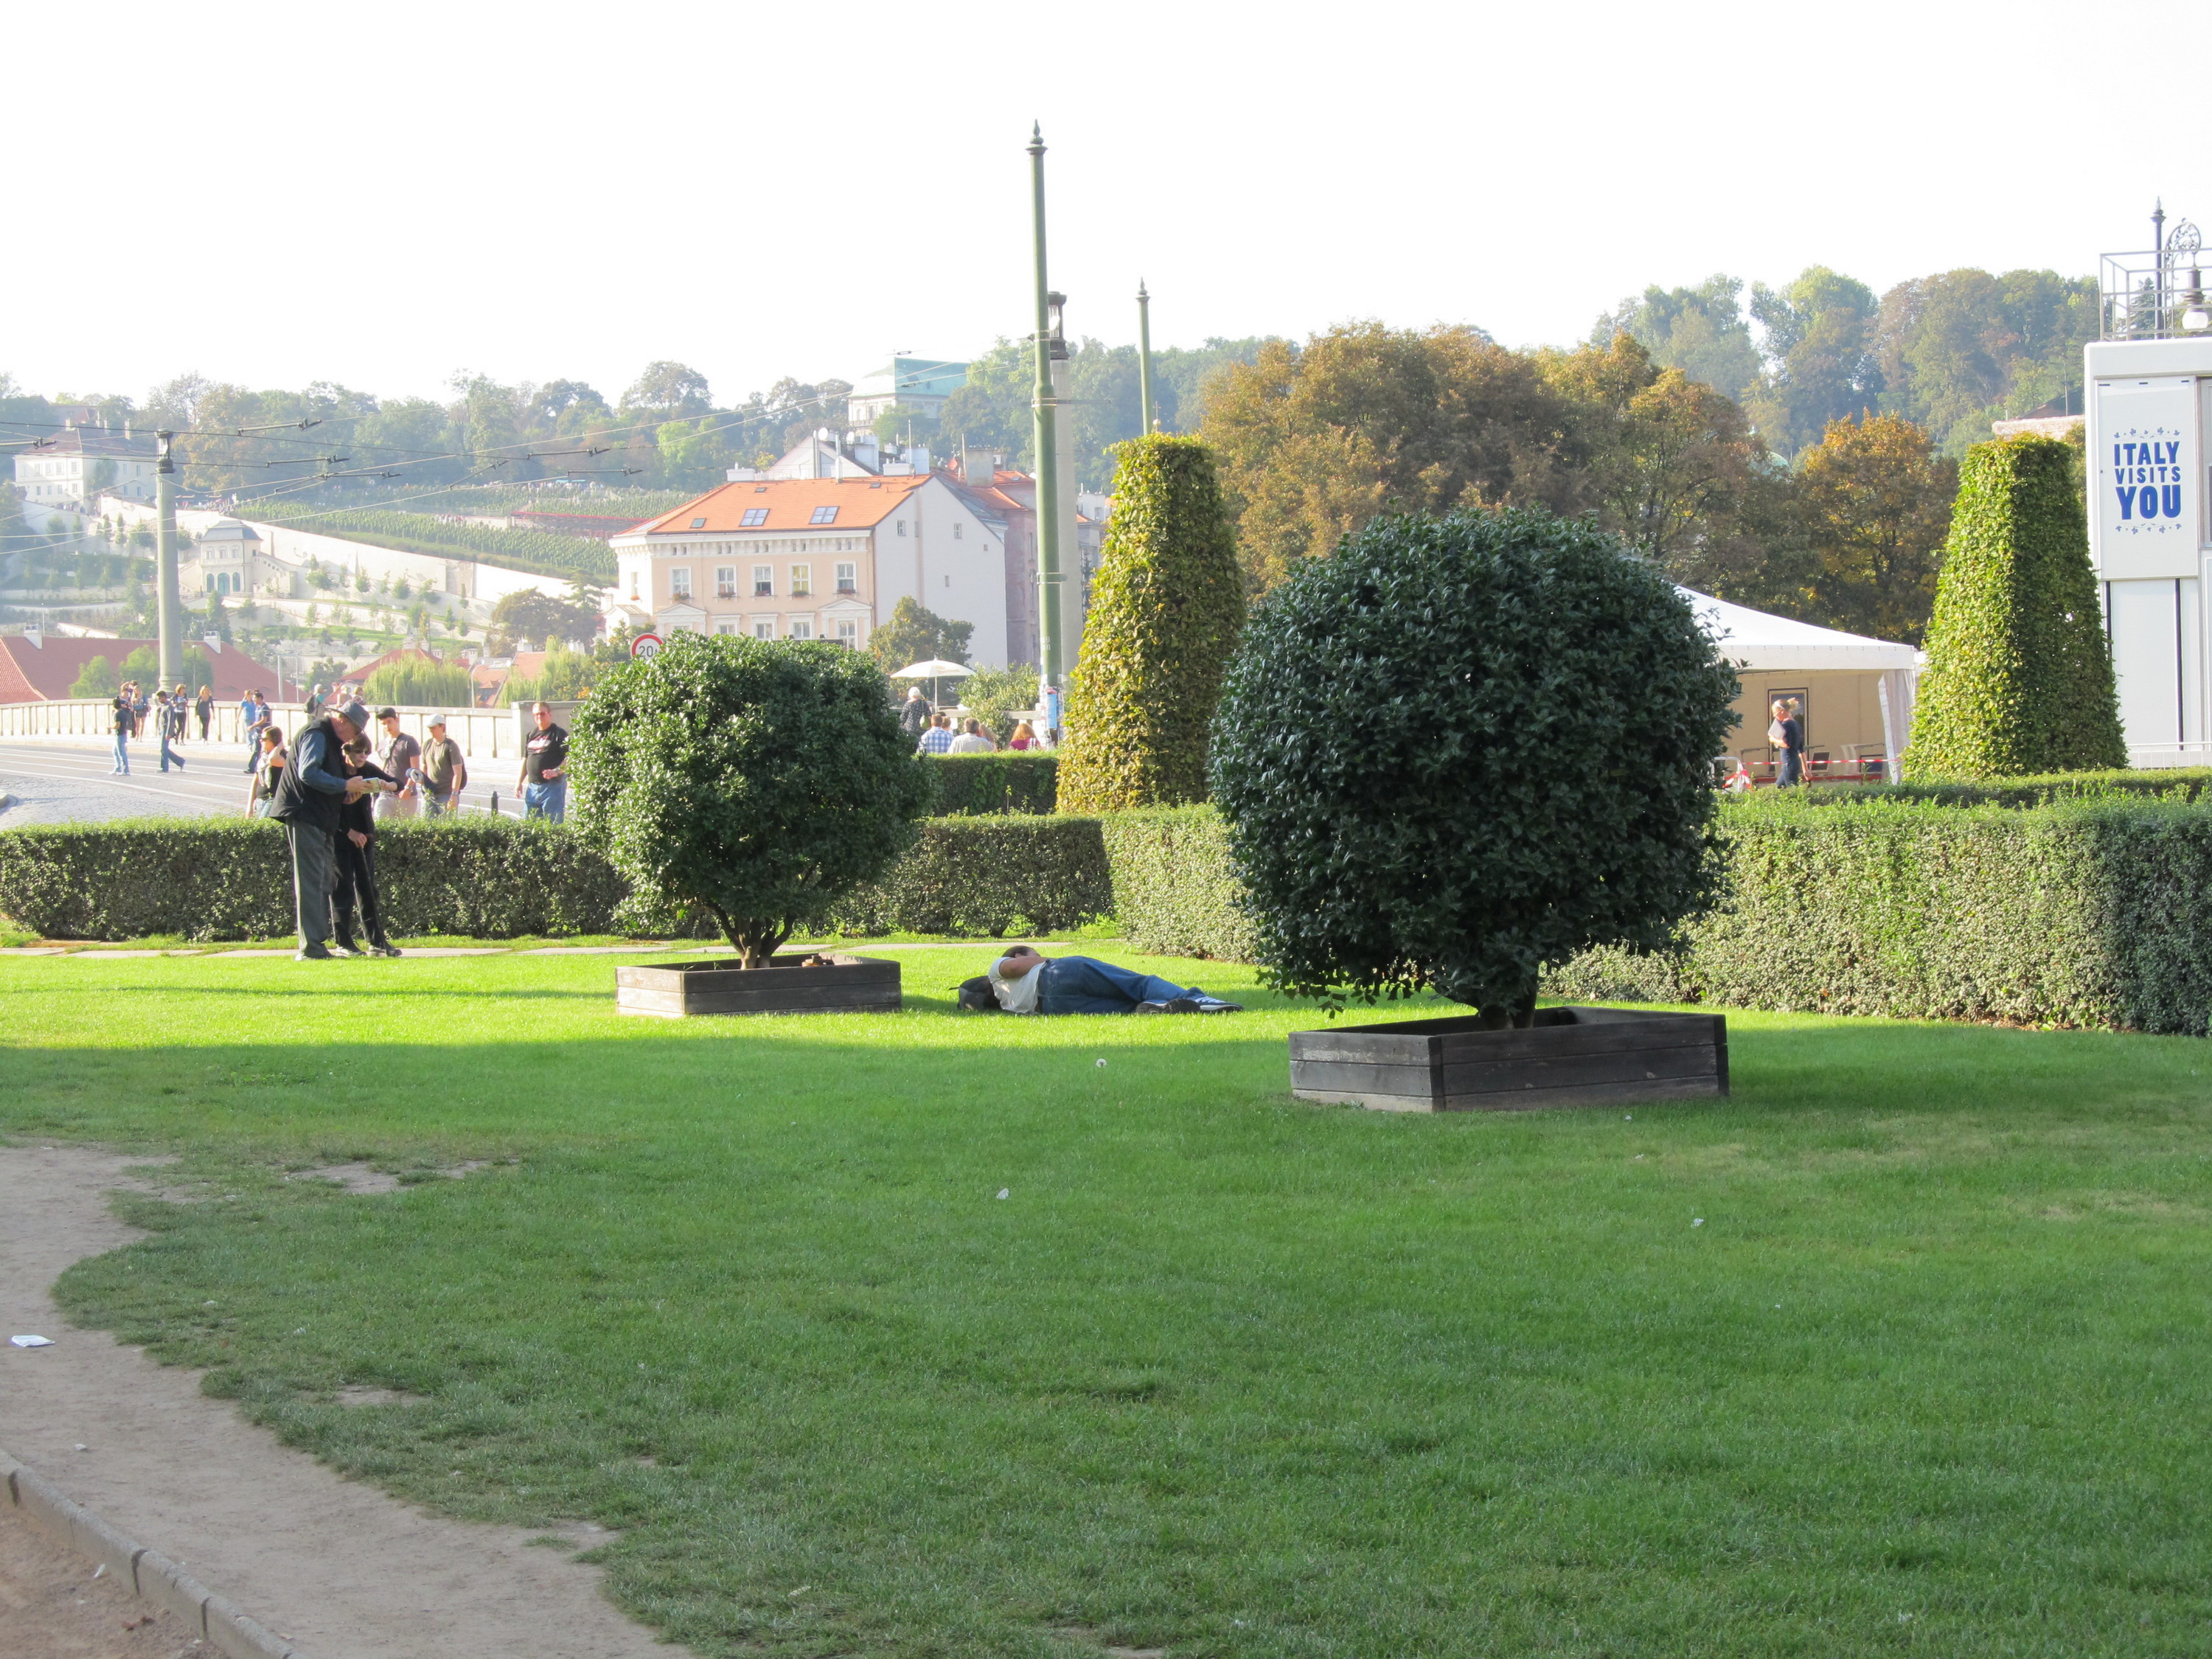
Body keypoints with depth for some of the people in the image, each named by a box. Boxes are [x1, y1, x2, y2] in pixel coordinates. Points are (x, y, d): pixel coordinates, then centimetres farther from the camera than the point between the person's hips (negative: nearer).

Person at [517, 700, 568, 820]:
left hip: (552, 785, -7)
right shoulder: (531, 736, 16)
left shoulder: (559, 734, -5)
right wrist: (519, 781, 16)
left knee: (552, 824, -7)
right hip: (533, 786, 7)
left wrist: (556, 771, -25)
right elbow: (525, 759, 23)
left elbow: (570, 759, -11)